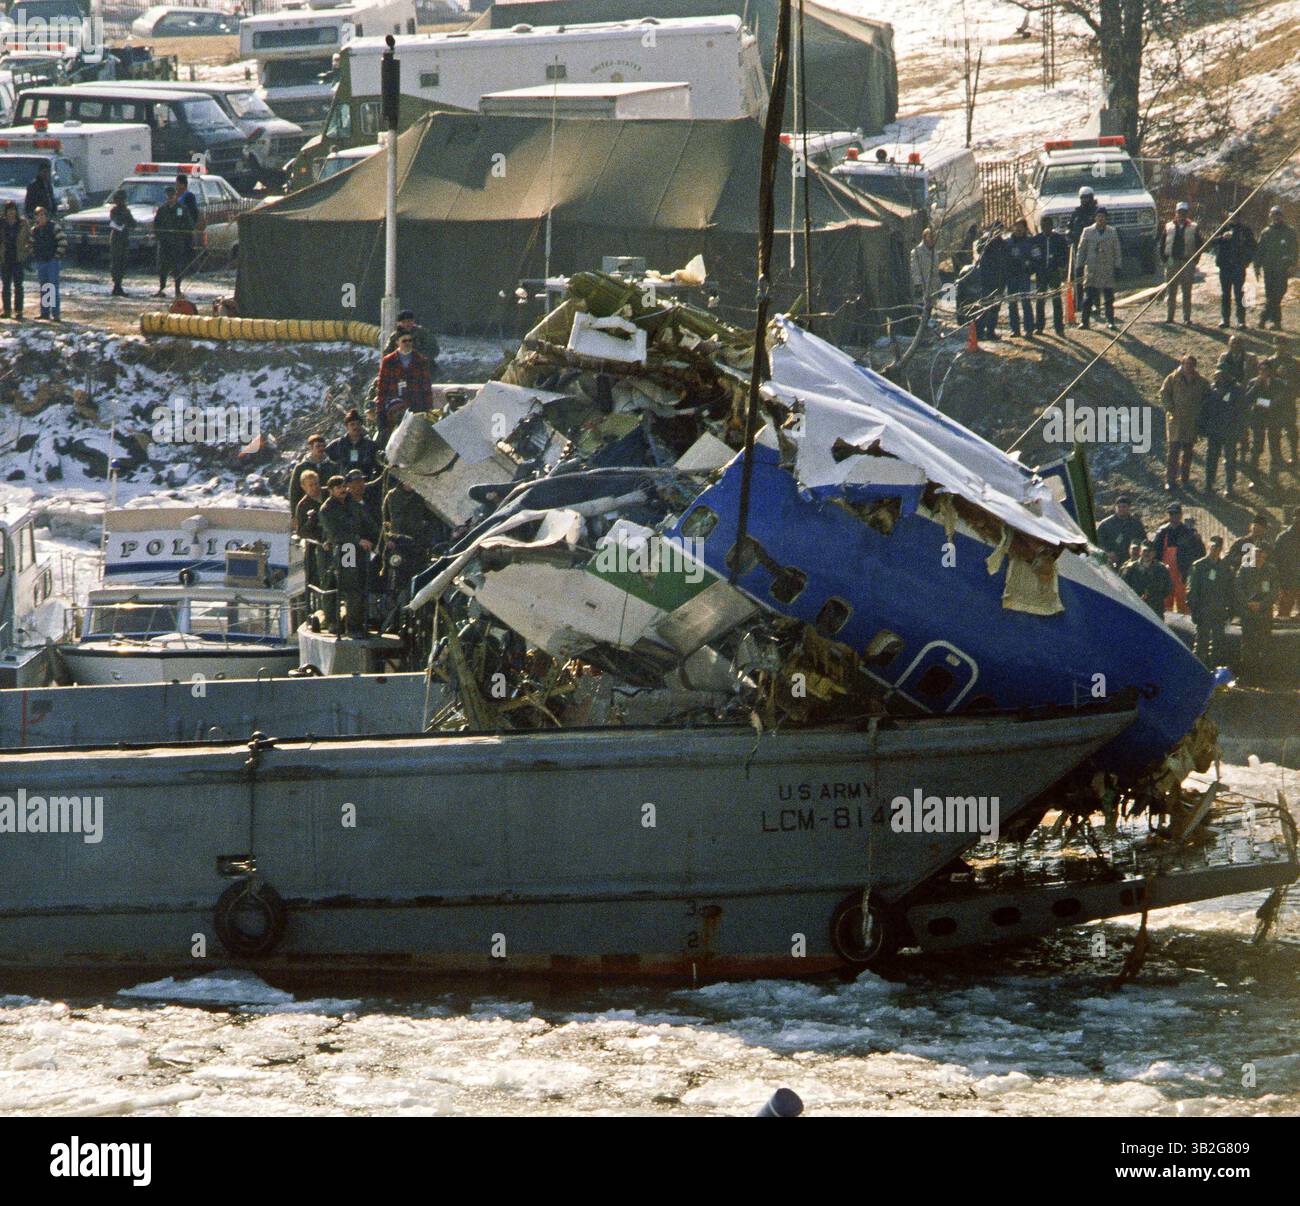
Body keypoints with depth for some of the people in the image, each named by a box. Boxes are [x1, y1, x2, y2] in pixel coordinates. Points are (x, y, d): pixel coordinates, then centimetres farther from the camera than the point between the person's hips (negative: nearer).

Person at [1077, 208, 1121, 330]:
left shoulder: (1112, 232, 7)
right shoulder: (1088, 232, 5)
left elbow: (1117, 250, 8)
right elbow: (1081, 250, 8)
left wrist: (1117, 266, 2)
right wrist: (1079, 266, 3)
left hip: (1108, 269, 1)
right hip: (1091, 269, -1)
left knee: (1109, 297, 3)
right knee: (1088, 297, -4)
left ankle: (1110, 321, 10)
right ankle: (1084, 321, 0)